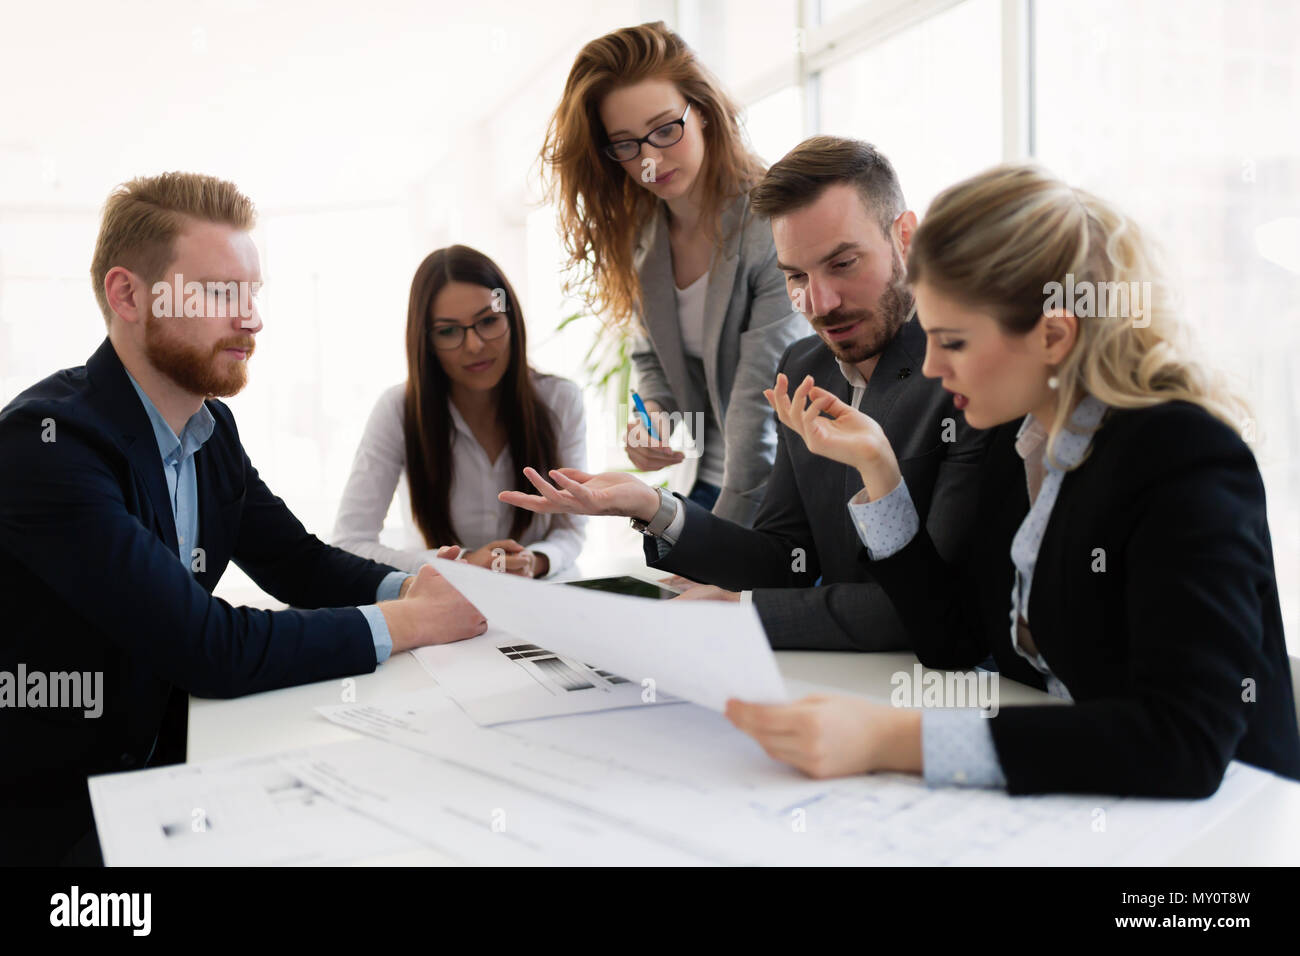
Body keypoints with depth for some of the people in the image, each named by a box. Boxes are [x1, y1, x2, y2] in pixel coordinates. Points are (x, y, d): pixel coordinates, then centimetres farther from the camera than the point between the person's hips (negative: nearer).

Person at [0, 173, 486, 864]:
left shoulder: (211, 426, 2)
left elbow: (297, 560, 9)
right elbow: (212, 650, -29)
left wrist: (408, 586, -11)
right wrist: (405, 622, -21)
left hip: (165, 751, 7)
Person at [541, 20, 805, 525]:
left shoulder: (772, 223, -20)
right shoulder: (640, 234, 1)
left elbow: (762, 398, -25)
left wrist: (726, 530, -29)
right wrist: (653, 417, -9)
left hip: (783, 483, -5)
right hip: (706, 480, 5)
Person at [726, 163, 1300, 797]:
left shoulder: (1185, 460, -19)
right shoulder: (1015, 440, 4)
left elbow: (1186, 742, -30)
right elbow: (952, 642, 6)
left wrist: (894, 741, -36)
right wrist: (875, 465, -3)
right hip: (1053, 801, 6)